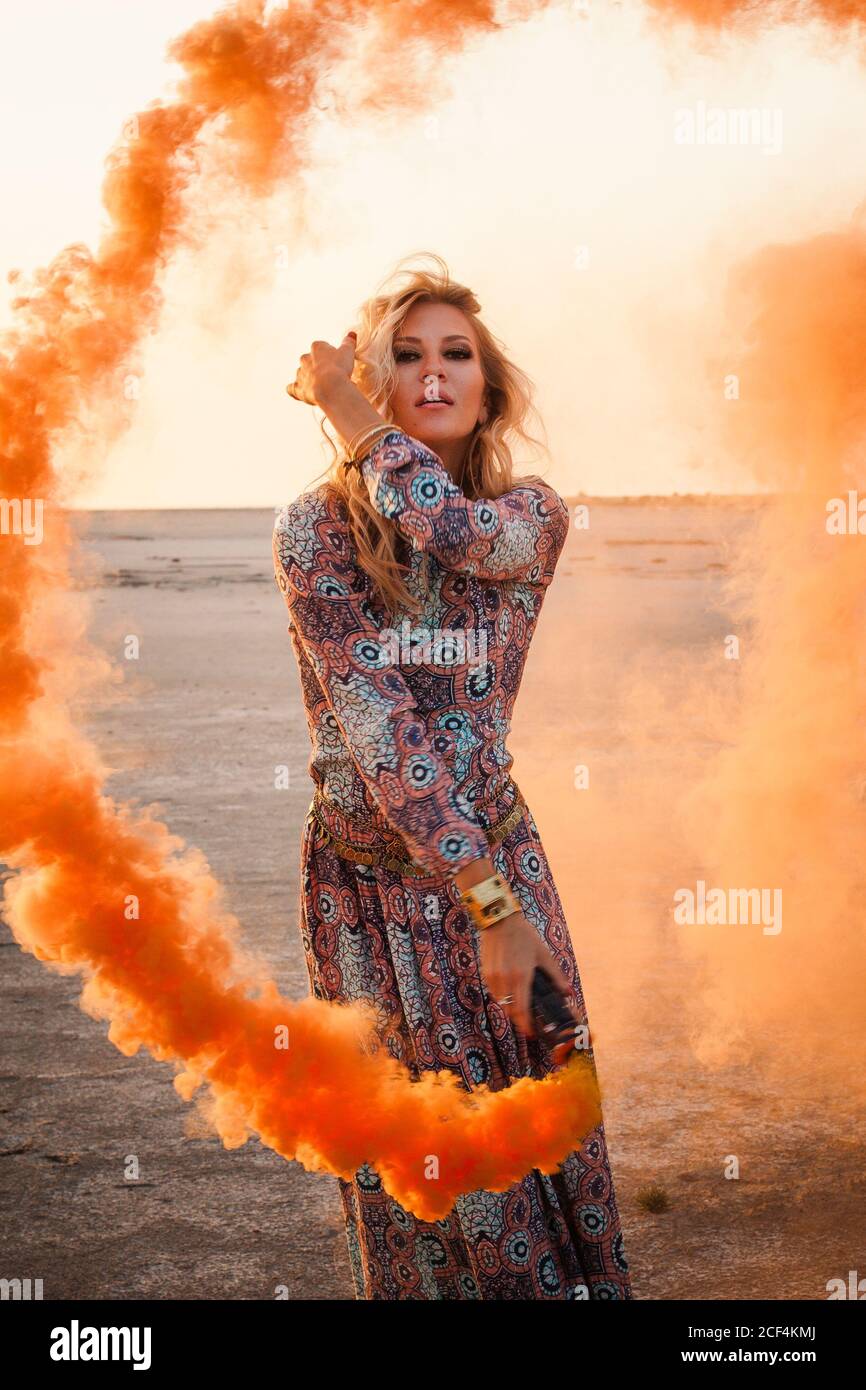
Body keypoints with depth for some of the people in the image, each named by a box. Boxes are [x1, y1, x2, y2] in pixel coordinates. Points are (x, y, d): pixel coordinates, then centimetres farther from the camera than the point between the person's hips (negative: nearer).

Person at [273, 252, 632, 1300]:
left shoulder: (532, 514, -2)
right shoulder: (315, 527, -10)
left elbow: (447, 526, -28)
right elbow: (373, 719, -19)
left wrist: (343, 402, -13)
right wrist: (488, 901, -26)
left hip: (499, 853, 2)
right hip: (368, 880, -1)